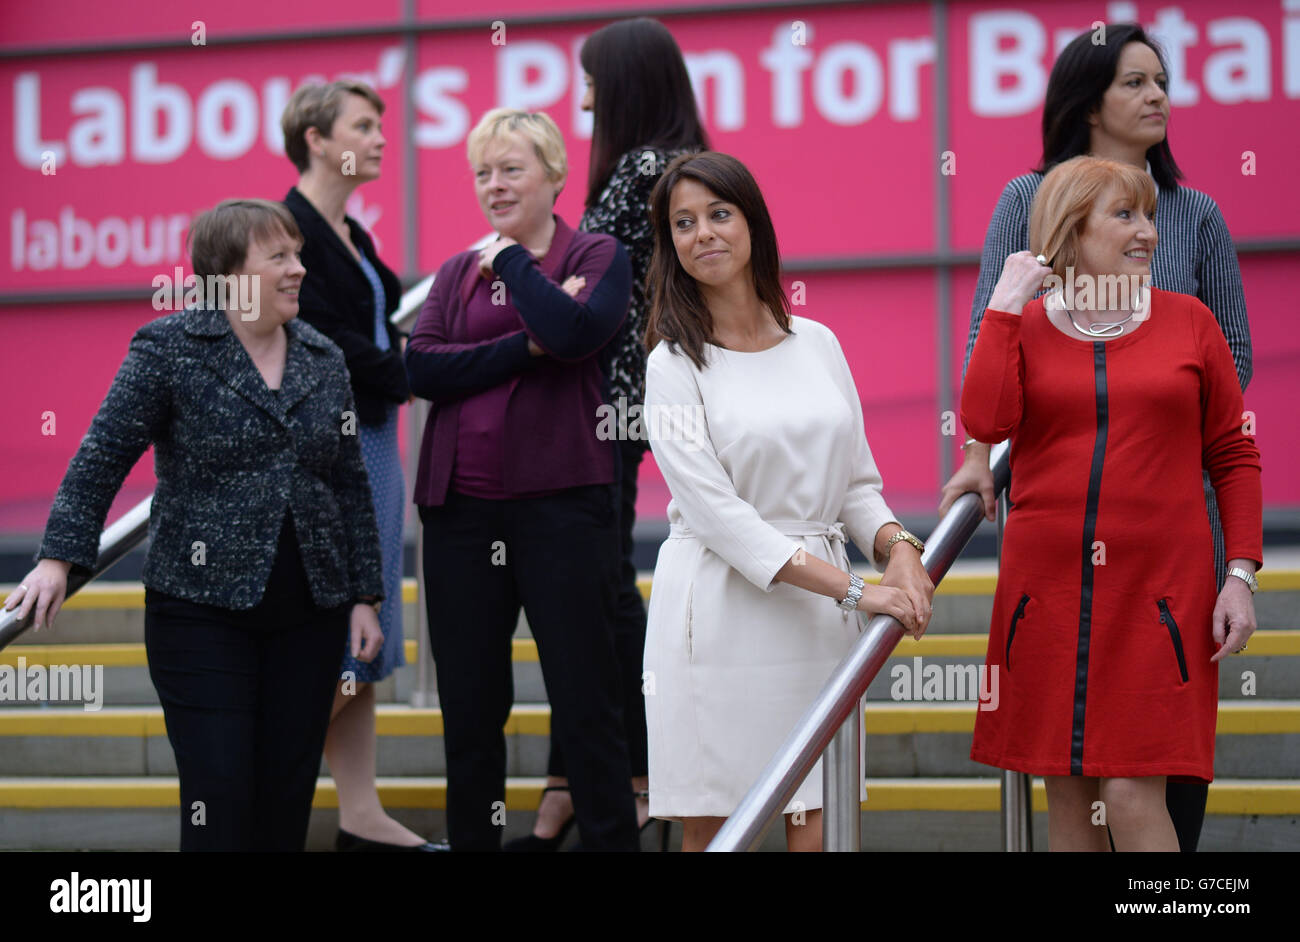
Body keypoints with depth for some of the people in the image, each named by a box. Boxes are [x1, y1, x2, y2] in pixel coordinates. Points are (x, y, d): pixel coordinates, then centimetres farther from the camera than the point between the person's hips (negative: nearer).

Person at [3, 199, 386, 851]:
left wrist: (364, 597, 10)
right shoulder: (169, 348, -3)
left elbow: (352, 487, 14)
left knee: (289, 794, 5)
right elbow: (103, 456, -5)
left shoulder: (324, 361, 11)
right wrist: (59, 558, -13)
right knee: (219, 792, -9)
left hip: (309, 614, 4)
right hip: (203, 609, -4)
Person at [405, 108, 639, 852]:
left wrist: (511, 259, -5)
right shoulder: (457, 274, 14)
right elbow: (422, 368, -2)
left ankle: (612, 838, 4)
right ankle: (473, 838, 19)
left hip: (561, 502, -4)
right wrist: (526, 348, -11)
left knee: (586, 699, -2)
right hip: (462, 507, 4)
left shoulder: (599, 258, 3)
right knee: (469, 703, 9)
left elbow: (576, 332, -17)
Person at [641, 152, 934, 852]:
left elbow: (856, 483, 16)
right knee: (711, 825, -2)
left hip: (818, 613, 4)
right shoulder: (674, 364, -2)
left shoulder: (817, 344, 12)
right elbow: (715, 509, -12)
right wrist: (854, 588, -18)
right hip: (719, 609, -4)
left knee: (816, 821, 0)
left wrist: (898, 547, -7)